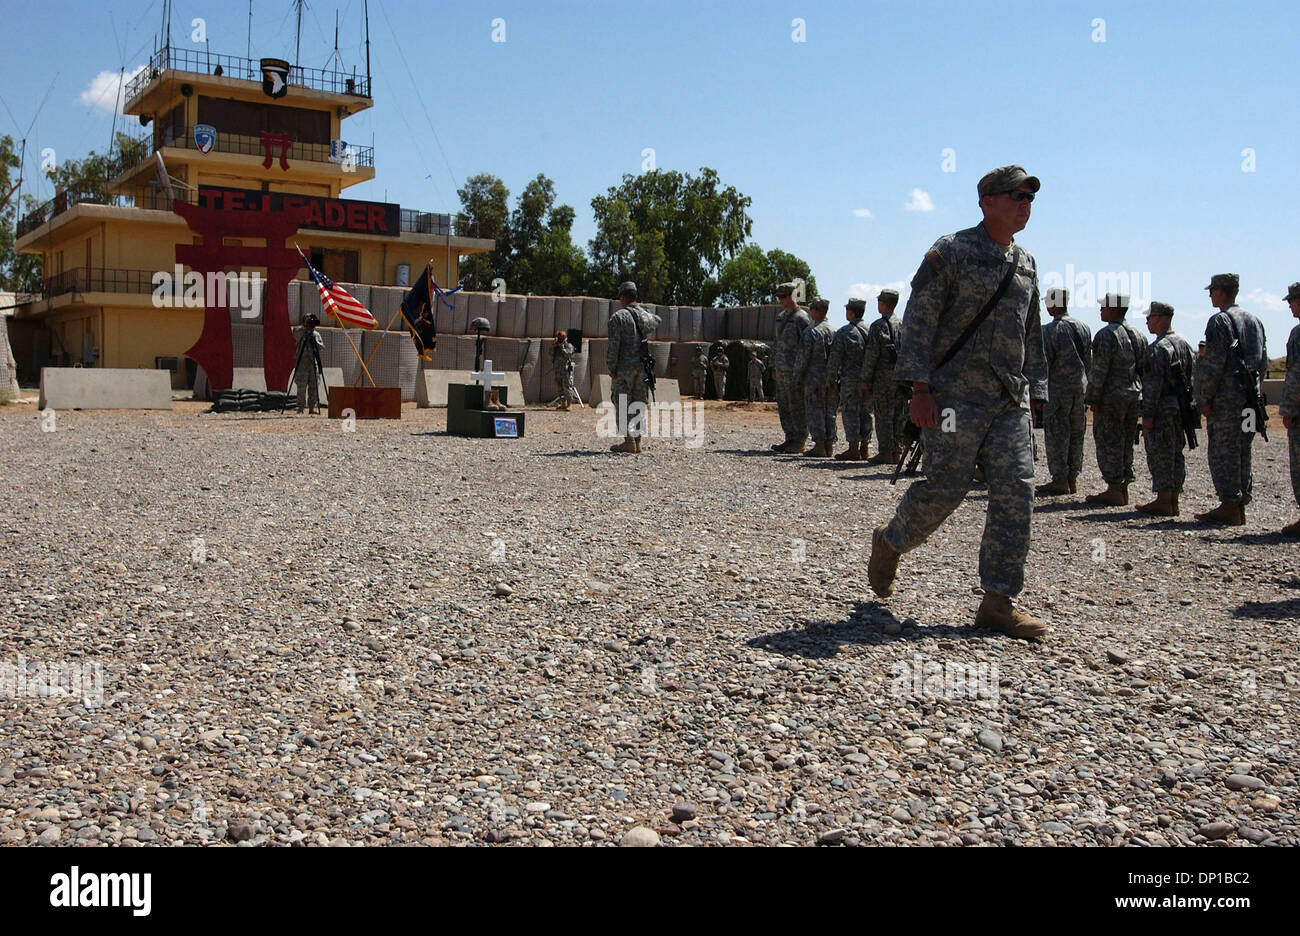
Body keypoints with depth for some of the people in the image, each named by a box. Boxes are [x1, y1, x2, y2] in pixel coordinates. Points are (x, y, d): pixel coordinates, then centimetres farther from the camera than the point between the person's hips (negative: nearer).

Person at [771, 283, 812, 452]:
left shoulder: (802, 318, -10)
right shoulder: (780, 316, 16)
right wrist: (774, 366, 18)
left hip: (794, 369, -9)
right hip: (781, 369, 9)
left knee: (797, 407, -4)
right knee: (783, 406, 10)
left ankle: (799, 442, 0)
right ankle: (790, 439, 17)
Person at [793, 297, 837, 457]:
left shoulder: (810, 331, -9)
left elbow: (803, 356, -11)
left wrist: (797, 377, -3)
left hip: (814, 378, -6)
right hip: (833, 378, 6)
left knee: (815, 411, -1)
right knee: (830, 412, 10)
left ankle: (819, 446, -5)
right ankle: (829, 446, 11)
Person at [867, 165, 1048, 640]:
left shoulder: (1026, 265, 17)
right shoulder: (951, 251, -3)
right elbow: (919, 318, -9)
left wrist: (1031, 393, 15)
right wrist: (919, 386, -16)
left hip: (1009, 400, 6)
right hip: (957, 392, -6)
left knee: (1016, 492, -3)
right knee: (945, 486, -7)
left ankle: (998, 603, 1)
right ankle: (889, 542, 23)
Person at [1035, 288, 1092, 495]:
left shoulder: (1049, 331, -11)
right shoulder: (1083, 328, 9)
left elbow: (1043, 363, -12)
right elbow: (1089, 361, 13)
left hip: (1057, 388, -6)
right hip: (1080, 386, 6)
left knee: (1057, 434, -1)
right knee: (1076, 433, 10)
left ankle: (1060, 480, -2)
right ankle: (1073, 479, 13)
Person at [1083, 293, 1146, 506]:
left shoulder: (1106, 335, -13)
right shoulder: (1136, 334, 13)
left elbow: (1099, 371, -17)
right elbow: (1143, 366, 14)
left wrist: (1093, 399, -13)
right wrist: (1139, 394, 17)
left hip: (1111, 397, -8)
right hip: (1134, 395, 8)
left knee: (1108, 443, -4)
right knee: (1126, 443, 13)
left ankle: (1114, 490, -5)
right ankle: (1123, 488, 17)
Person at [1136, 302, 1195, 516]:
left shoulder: (1158, 348, -14)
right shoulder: (1184, 344, 13)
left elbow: (1153, 384, -19)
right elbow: (1190, 378, 16)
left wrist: (1148, 414, -18)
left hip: (1162, 409, -9)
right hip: (1180, 408, 9)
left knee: (1160, 455, -5)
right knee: (1176, 454, 11)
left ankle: (1163, 502, -4)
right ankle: (1173, 501, 15)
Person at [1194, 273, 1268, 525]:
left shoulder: (1220, 321, -9)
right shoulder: (1254, 320, 16)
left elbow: (1213, 364, -15)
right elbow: (1264, 361, 18)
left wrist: (1204, 398, -12)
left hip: (1227, 396, -8)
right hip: (1251, 396, 8)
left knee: (1223, 451, -6)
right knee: (1242, 452, 11)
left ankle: (1229, 507, -8)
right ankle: (1240, 504, 15)